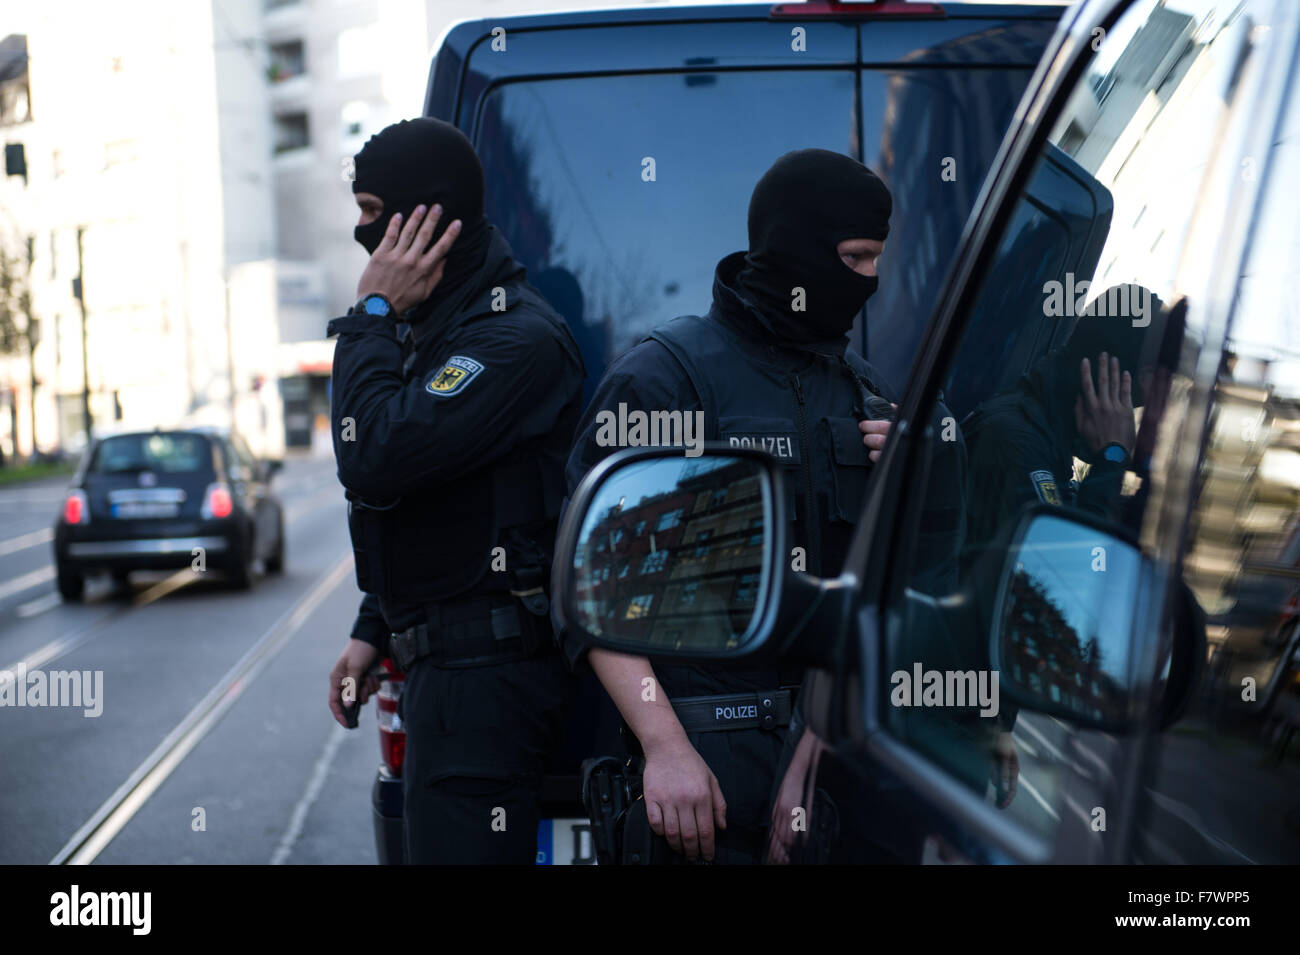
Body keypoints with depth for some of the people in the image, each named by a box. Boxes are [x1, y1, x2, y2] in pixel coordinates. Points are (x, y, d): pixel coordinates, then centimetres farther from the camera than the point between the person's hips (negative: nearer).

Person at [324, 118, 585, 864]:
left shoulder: (517, 339, -17)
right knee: (437, 838, 18)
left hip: (488, 670, -10)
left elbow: (375, 462, -26)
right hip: (444, 662, 10)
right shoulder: (428, 326, 17)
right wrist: (375, 633, 21)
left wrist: (371, 314, -15)